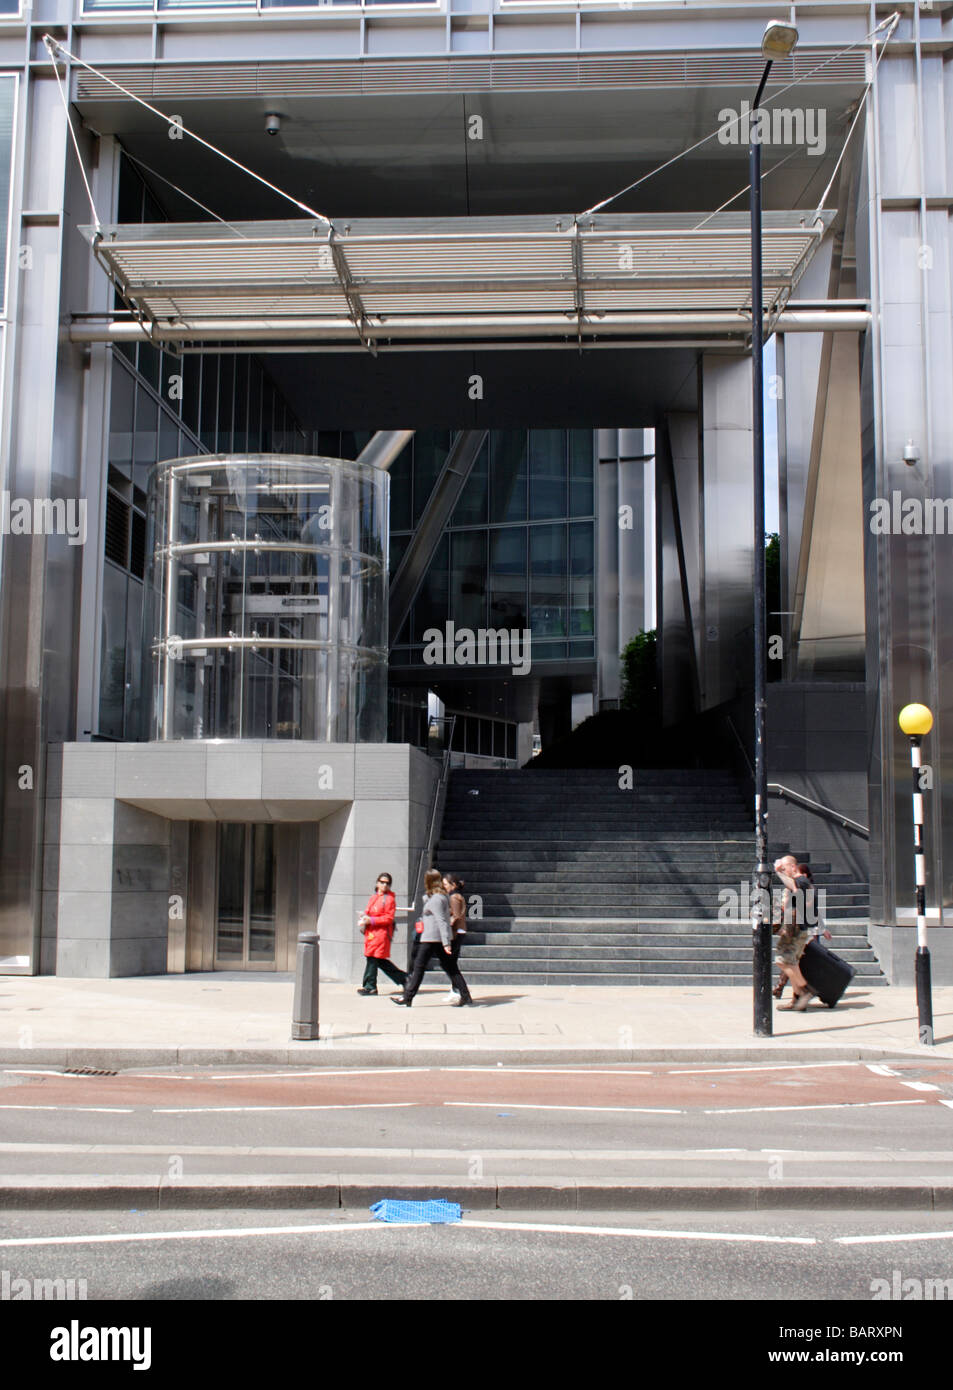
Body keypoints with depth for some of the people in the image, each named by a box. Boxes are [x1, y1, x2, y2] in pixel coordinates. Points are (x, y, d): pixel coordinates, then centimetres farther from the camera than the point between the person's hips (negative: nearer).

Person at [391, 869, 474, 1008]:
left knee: (418, 967, 0)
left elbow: (441, 921, -21)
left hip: (430, 938, -9)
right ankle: (465, 996, 6)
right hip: (442, 938, 9)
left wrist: (446, 943, -24)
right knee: (451, 968, 8)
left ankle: (407, 998, 5)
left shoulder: (434, 899, -16)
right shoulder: (443, 896, 12)